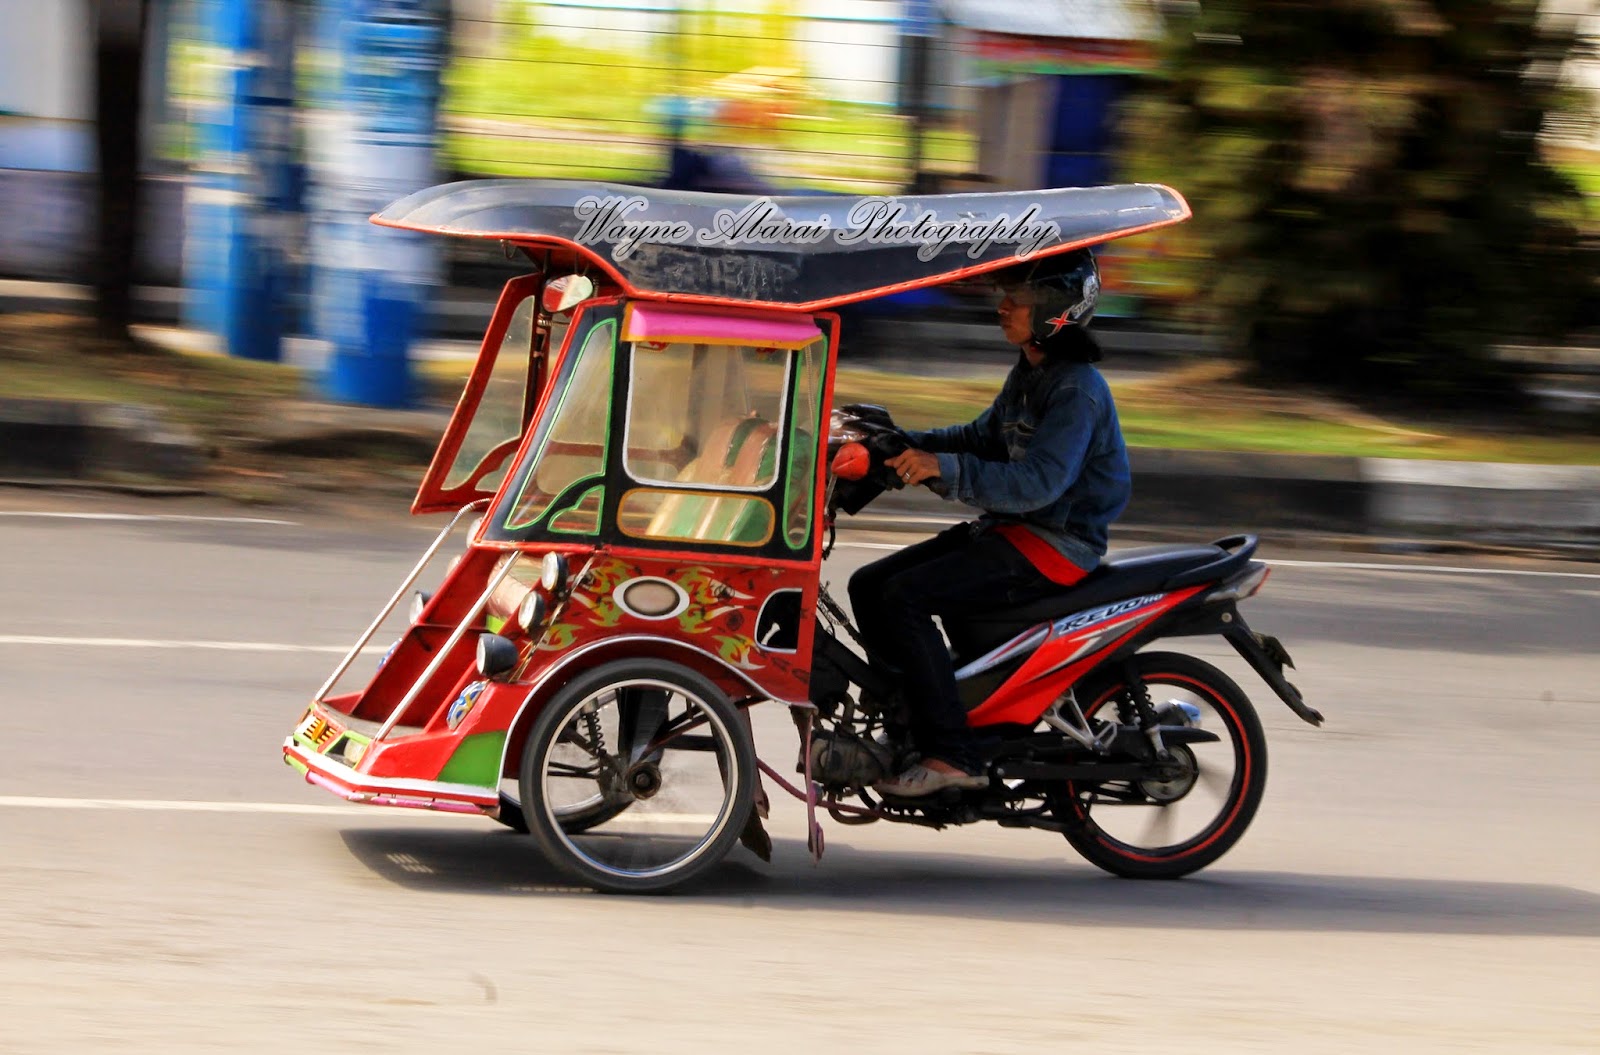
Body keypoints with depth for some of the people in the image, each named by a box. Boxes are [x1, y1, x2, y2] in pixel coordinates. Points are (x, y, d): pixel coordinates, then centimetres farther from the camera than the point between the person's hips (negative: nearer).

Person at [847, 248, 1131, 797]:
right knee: (868, 586, 4)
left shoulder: (1077, 390, -17)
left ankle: (950, 754, -25)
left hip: (1056, 544, -10)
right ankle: (906, 728, 5)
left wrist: (946, 468, -36)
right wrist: (907, 444, 12)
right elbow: (982, 438, 27)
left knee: (906, 597, -25)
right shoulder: (1029, 373, 14)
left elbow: (1039, 481, -29)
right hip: (1007, 528, 10)